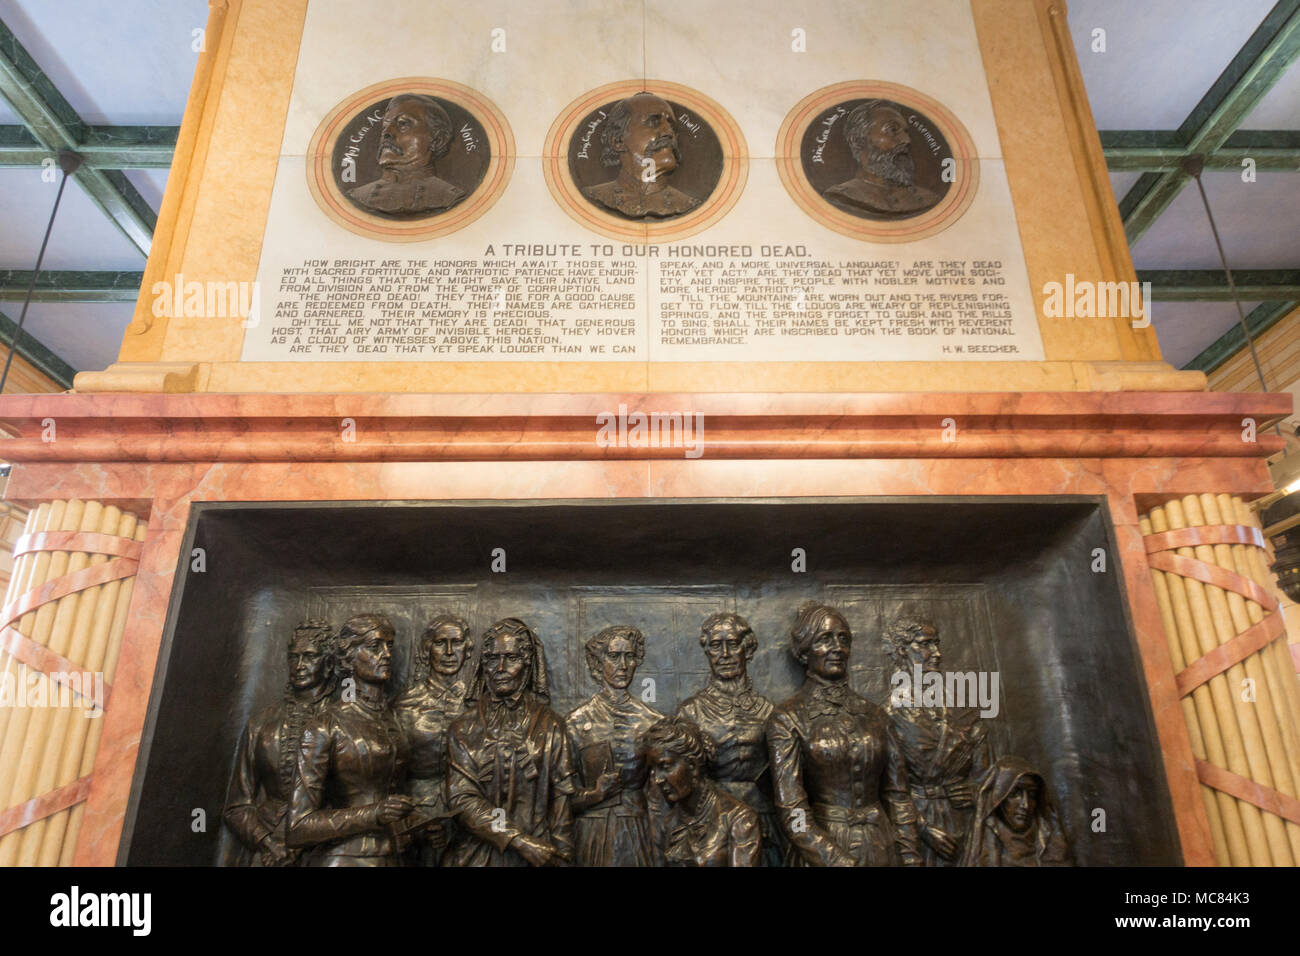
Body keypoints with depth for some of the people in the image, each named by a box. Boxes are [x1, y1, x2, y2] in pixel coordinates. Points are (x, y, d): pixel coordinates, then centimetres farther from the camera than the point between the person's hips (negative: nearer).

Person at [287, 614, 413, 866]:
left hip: (391, 856, 5)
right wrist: (373, 814, -21)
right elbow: (298, 828, -13)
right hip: (344, 857, -5)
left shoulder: (394, 718, 2)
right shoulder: (324, 726, -12)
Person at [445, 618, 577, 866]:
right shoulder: (464, 728, -3)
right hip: (478, 854, 0)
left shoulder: (549, 725, -5)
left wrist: (561, 856, -9)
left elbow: (562, 798, -4)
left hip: (538, 854, 0)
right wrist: (519, 841, -17)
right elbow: (460, 798, -10)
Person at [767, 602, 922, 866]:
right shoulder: (787, 720, -9)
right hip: (824, 850, -4)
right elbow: (791, 812, -14)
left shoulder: (874, 715, 3)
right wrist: (839, 860, -19)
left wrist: (911, 858, -3)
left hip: (883, 847, 4)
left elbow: (897, 796, 5)